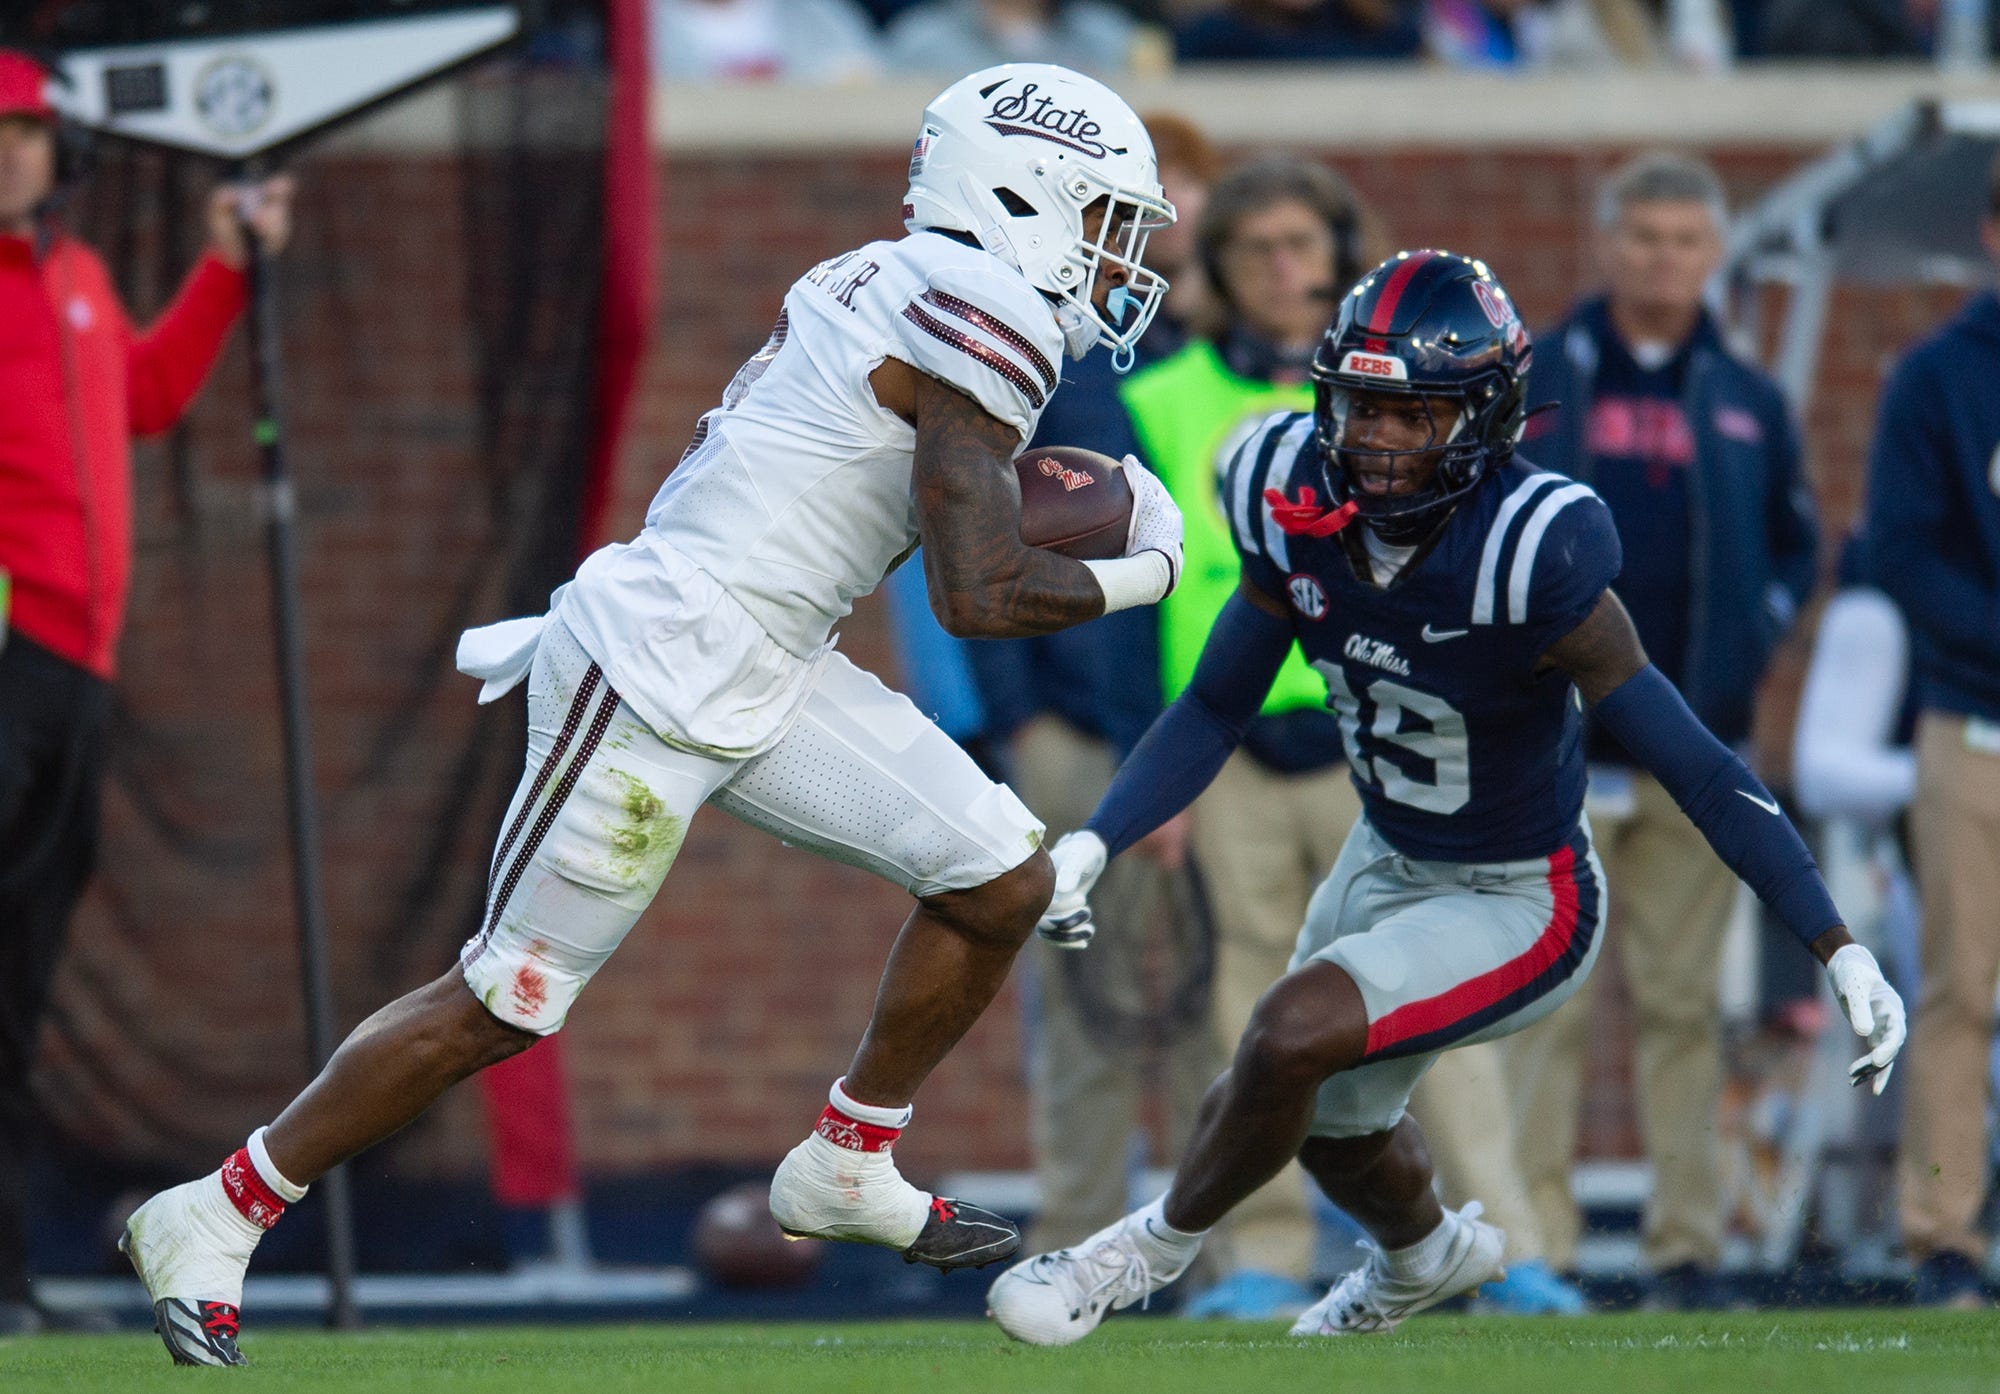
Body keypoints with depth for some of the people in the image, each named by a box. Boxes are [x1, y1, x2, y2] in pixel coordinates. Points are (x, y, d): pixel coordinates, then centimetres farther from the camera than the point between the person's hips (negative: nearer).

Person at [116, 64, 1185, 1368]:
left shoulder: (888, 285, 13)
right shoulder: (985, 322, -16)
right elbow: (982, 595, -21)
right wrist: (1136, 574, -5)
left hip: (762, 674, 10)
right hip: (656, 684, -10)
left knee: (1003, 878, 7)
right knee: (505, 1004, -2)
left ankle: (846, 1164, 22)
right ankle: (215, 1218, 9)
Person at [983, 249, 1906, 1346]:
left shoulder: (1530, 560, -33)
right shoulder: (1302, 513, -16)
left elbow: (1698, 772, -28)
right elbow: (1214, 710, -1)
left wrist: (1838, 952, -30)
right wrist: (1092, 843, -15)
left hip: (1518, 907, -7)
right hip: (1387, 862, 7)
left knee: (1293, 1035, -25)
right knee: (1332, 1125, 26)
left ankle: (1159, 1246, 4)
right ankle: (1424, 1255, 61)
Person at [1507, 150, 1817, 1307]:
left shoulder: (1749, 403, 12)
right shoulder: (1532, 385, 3)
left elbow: (1797, 544, 21)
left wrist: (1754, 637, 5)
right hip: (1556, 748, -3)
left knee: (1686, 1003, 4)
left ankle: (1690, 1241, 6)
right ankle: (1535, 1243, -6)